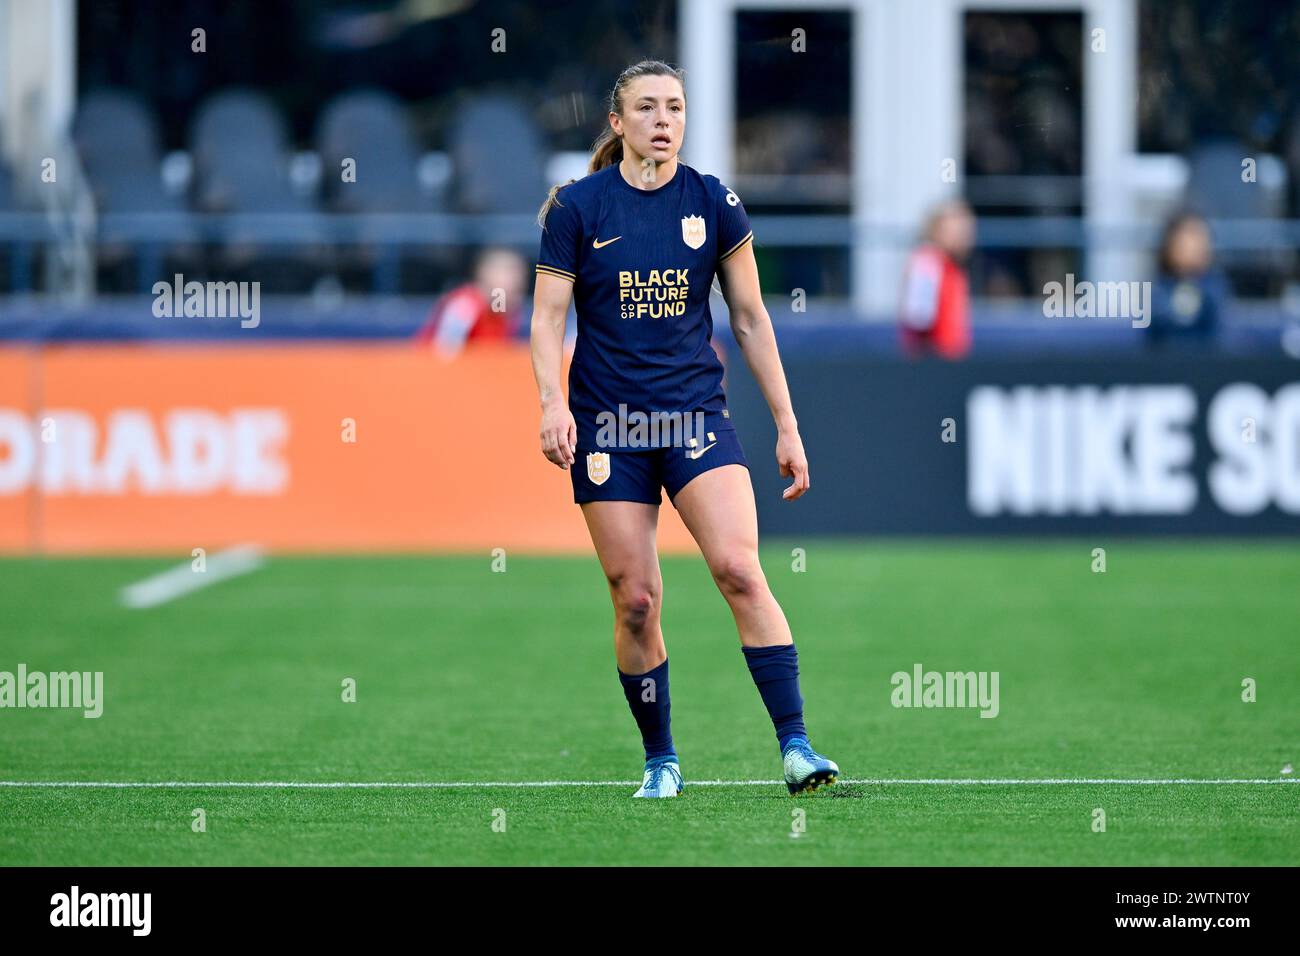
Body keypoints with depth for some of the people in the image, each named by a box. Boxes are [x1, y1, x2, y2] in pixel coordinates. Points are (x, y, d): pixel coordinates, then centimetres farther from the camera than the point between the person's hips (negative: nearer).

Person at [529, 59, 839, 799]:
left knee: (740, 569, -17)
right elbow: (548, 319, -2)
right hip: (607, 424, 0)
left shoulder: (713, 203, 2)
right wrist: (552, 403, -19)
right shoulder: (577, 207, -2)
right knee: (635, 599, -2)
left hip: (697, 416, 0)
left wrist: (787, 426, 7)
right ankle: (661, 761, 14)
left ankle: (796, 747, -17)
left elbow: (751, 320, 8)